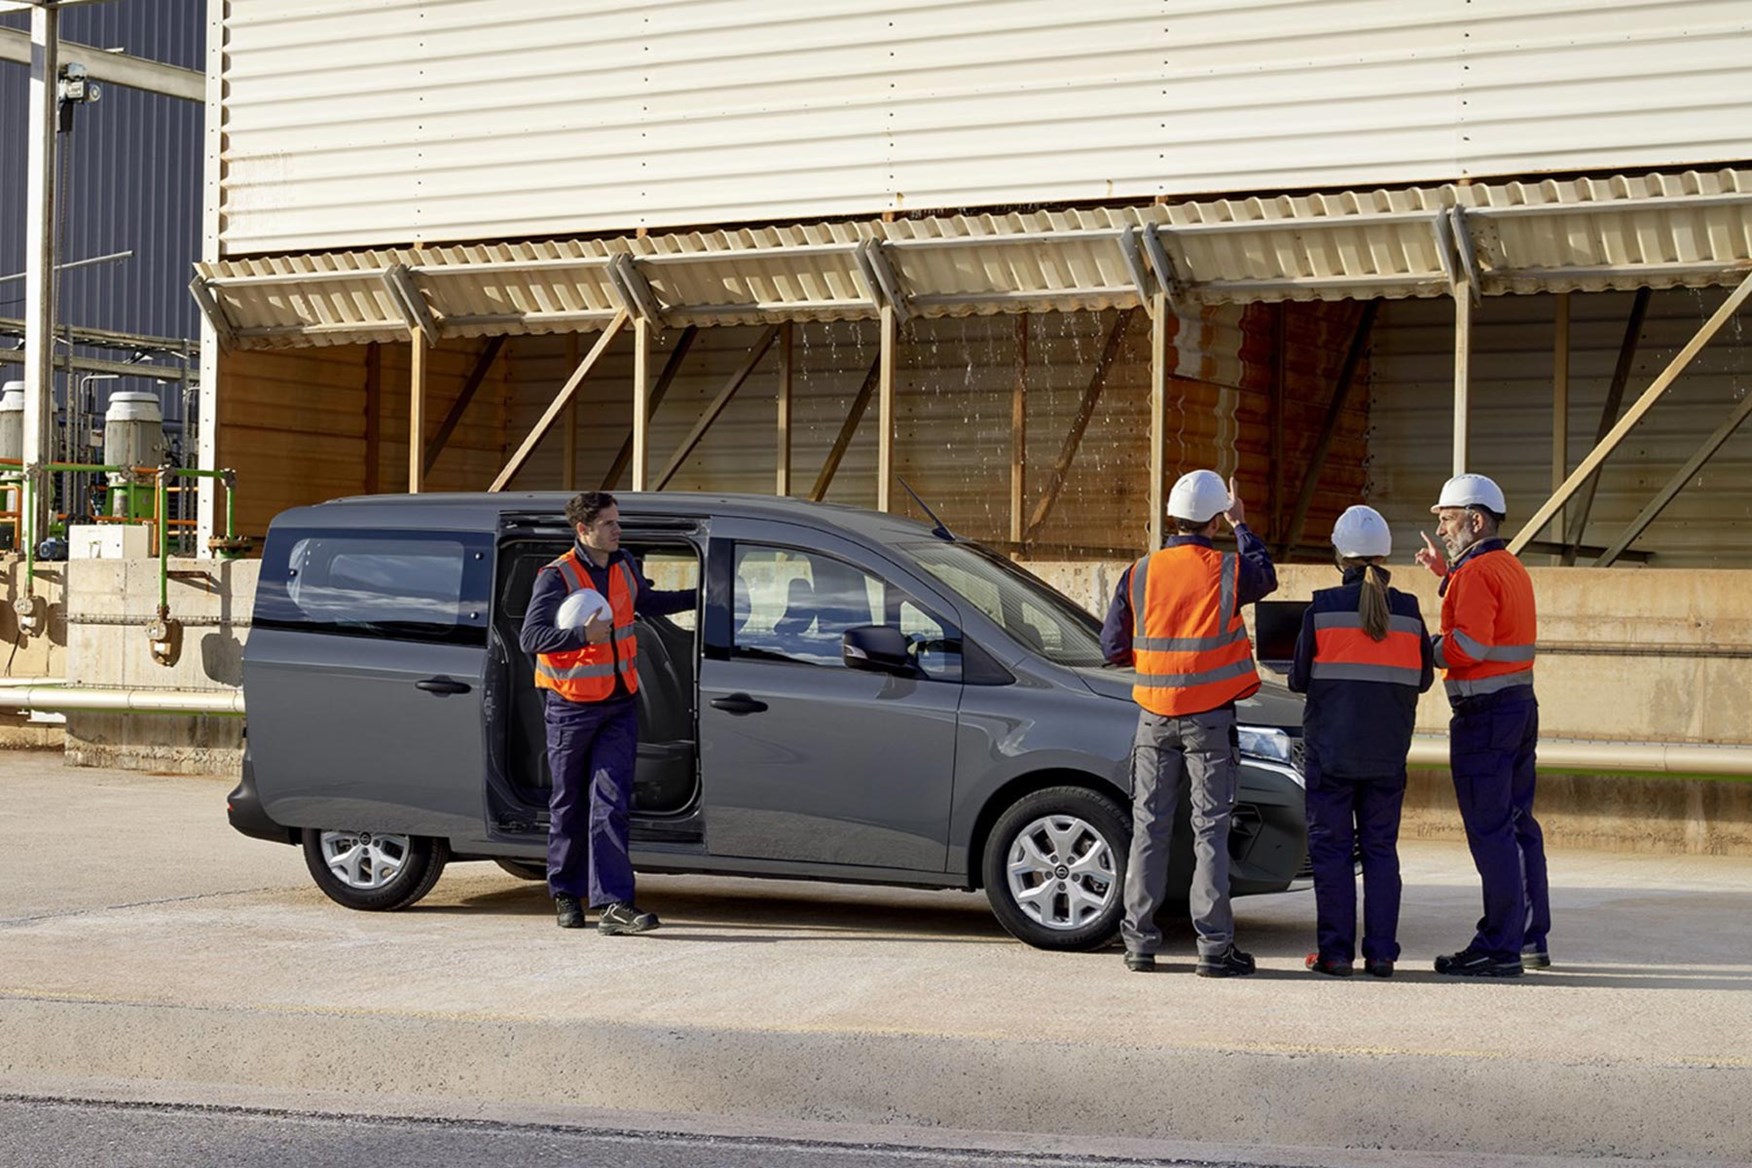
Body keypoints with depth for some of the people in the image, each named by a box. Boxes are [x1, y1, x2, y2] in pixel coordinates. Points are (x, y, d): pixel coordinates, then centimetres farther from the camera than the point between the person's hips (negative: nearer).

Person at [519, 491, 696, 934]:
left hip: (620, 704, 4)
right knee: (570, 804, 8)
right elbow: (530, 637, -20)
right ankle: (566, 894, 25)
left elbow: (646, 601, 30)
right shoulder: (557, 576, -11)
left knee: (610, 804, -6)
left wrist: (699, 597, 27)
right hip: (572, 708, -4)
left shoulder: (624, 567, 8)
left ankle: (614, 904, -14)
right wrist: (584, 634, -32)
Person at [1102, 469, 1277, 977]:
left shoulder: (1140, 573, -3)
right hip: (1210, 719, -2)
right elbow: (1266, 576, 16)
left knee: (1149, 828, 8)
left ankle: (1139, 942, 9)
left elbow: (1113, 645, 3)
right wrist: (1242, 526, 28)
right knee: (1210, 830, 1)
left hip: (1154, 719, 2)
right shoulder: (1227, 571, -8)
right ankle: (1214, 946, -1)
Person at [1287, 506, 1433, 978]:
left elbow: (1300, 678, -3)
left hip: (1331, 748, -3)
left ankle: (1336, 952, 2)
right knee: (1381, 849, 10)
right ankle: (1381, 952, 7)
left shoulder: (1322, 609, -8)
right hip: (1388, 752, 3)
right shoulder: (1407, 611, 0)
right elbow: (1423, 677, 9)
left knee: (1331, 849, 4)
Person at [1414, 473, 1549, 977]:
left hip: (1484, 715, -10)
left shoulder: (1476, 573, -15)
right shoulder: (1511, 568, 16)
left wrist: (1426, 650, -7)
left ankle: (1499, 947, -7)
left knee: (1490, 832, -8)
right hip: (1520, 705, 10)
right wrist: (1447, 571, 30)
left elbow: (1469, 645, -24)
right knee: (1517, 825, 15)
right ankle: (1531, 938, 21)